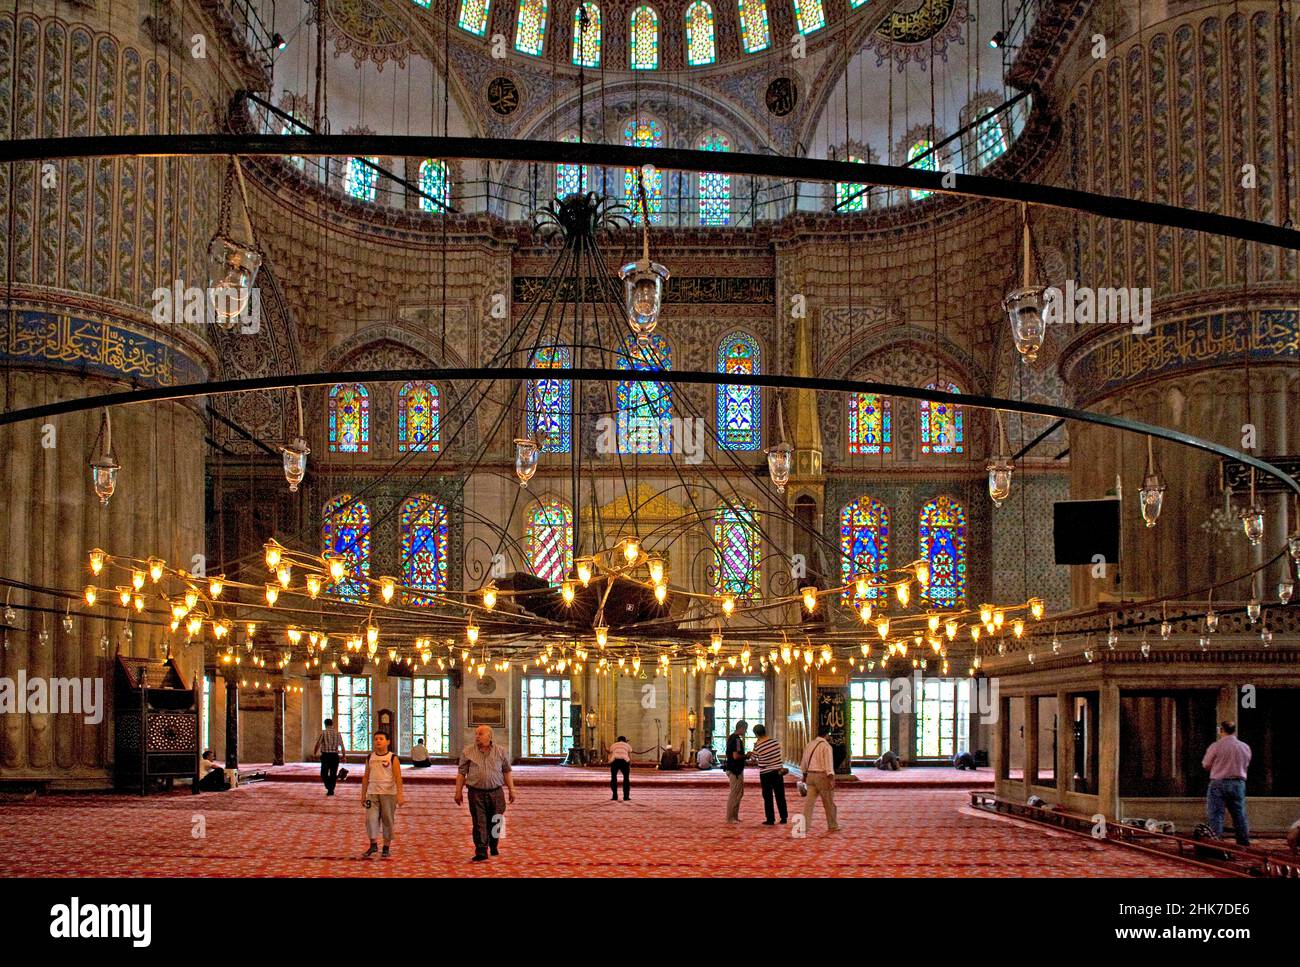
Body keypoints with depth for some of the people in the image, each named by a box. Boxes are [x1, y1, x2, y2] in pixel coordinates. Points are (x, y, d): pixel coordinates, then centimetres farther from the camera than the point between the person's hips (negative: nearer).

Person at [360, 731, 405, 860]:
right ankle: (373, 845, 5)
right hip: (373, 793, 3)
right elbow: (366, 777, 14)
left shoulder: (392, 758, -3)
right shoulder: (370, 757, 8)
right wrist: (363, 795, 12)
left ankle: (386, 849, 12)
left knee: (387, 820, 2)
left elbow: (398, 777, -9)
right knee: (371, 818, -7)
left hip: (389, 793, -3)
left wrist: (400, 794, -18)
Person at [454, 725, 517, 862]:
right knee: (479, 823, -5)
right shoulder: (468, 752, 4)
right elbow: (461, 773, 5)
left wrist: (511, 790, 5)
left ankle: (493, 846, 29)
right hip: (476, 793, -1)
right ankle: (481, 852, -3)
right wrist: (458, 792, 1)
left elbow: (507, 772, 10)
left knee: (494, 822, 7)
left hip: (495, 792, 1)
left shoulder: (501, 752, 6)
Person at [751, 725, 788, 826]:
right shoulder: (775, 742, -6)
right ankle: (783, 818, 14)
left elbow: (754, 761, -1)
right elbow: (780, 756, 6)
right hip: (778, 772, 3)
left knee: (768, 798, 6)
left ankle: (770, 820, 8)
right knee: (780, 796, 10)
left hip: (765, 774, -3)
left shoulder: (757, 746, -14)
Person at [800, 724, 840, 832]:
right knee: (828, 802, 8)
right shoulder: (826, 746, -13)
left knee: (809, 801, 6)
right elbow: (829, 764, -19)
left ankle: (805, 825, 0)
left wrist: (804, 775, 31)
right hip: (822, 775, -6)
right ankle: (832, 826, 19)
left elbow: (804, 761, 18)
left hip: (810, 775, 6)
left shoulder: (810, 744, 9)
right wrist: (832, 780, -21)